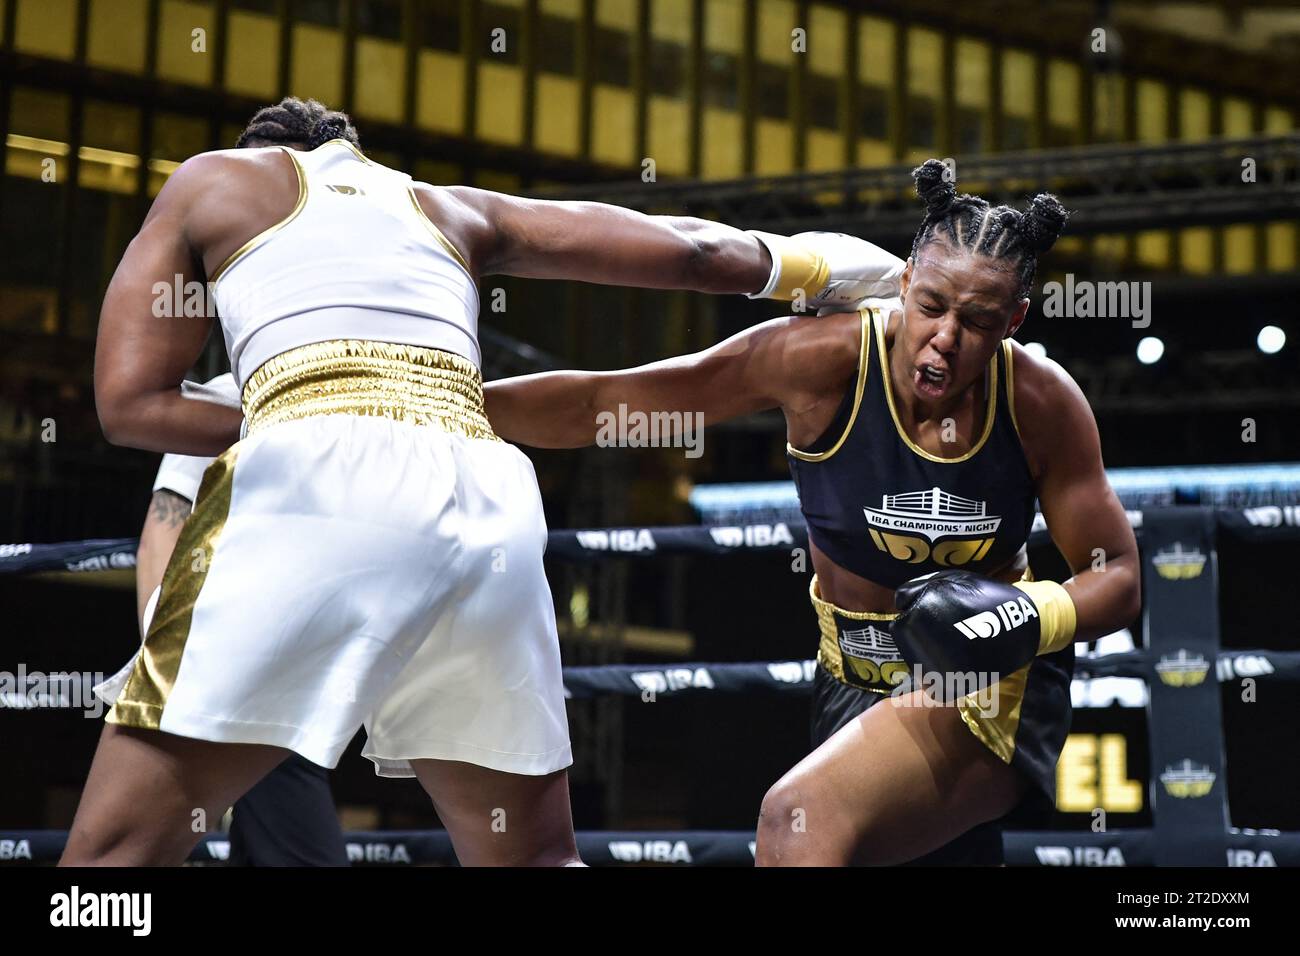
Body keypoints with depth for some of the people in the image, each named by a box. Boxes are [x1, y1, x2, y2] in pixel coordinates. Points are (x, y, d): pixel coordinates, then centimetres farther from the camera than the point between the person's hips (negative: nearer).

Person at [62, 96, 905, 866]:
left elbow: (130, 403, 17)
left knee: (116, 848, -4)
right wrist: (803, 263, 51)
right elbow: (688, 250, 34)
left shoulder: (211, 181, 25)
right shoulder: (457, 211, 33)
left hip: (321, 488, -4)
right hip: (489, 510, 4)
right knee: (534, 857, 17)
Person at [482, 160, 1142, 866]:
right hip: (855, 691, 3)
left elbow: (1118, 575, -2)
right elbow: (599, 403, -15)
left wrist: (1031, 618, -22)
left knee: (800, 821, -28)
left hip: (995, 687, -3)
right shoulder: (820, 360, -17)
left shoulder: (1044, 403, -13)